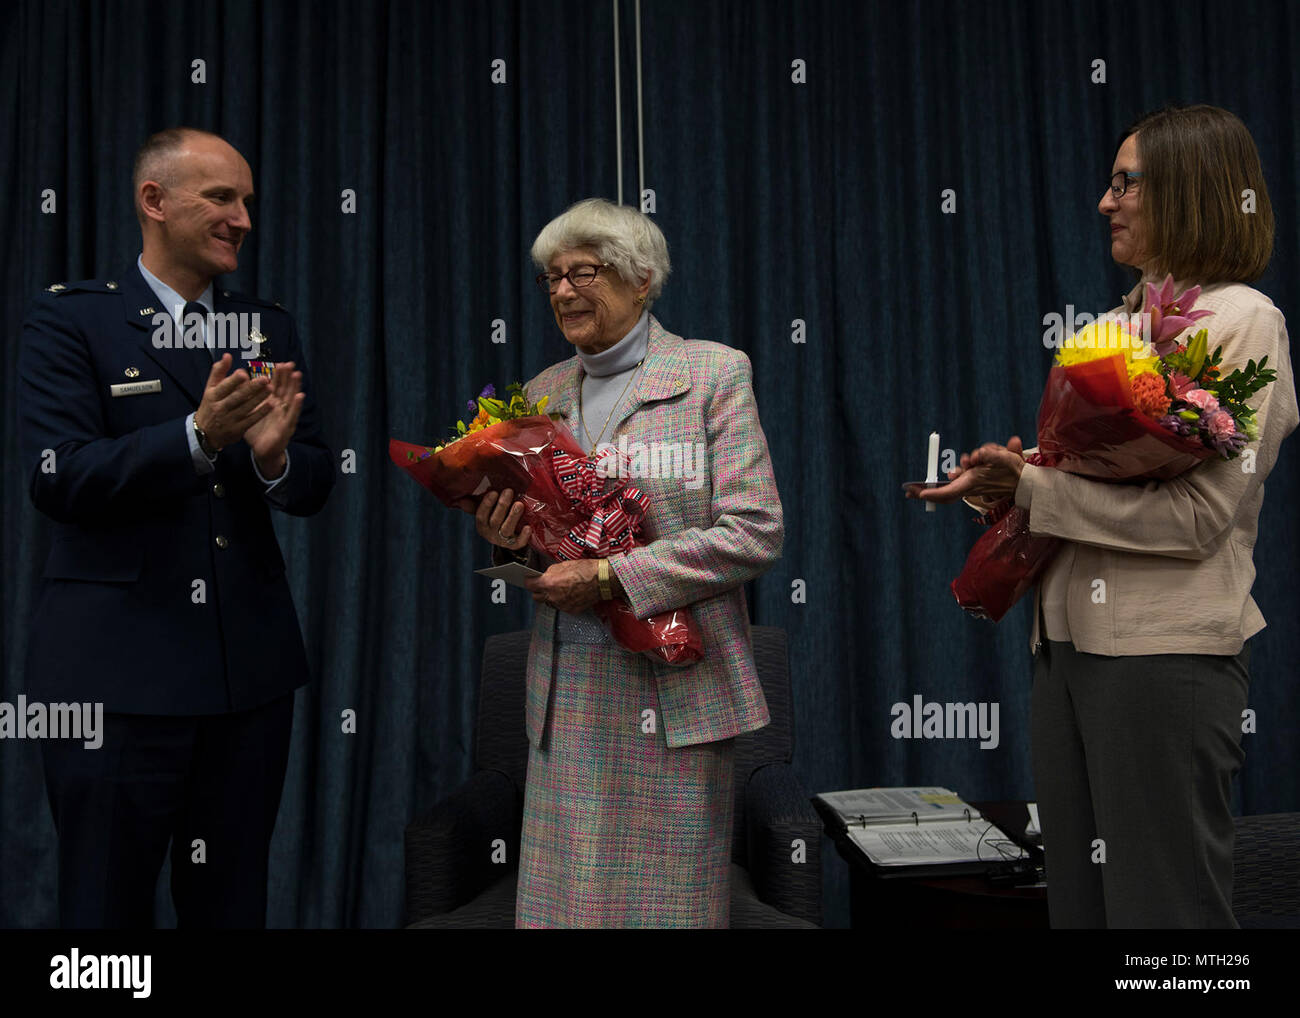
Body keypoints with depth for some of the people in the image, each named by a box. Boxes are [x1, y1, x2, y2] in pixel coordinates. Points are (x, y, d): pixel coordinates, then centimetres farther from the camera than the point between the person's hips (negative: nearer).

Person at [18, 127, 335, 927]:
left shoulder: (271, 328, 11)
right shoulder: (69, 321, -2)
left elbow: (315, 486, 6)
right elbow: (58, 479, -14)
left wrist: (273, 456, -17)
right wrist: (198, 435, -26)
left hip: (249, 666, 4)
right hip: (118, 668, -4)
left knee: (233, 904, 16)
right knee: (108, 903, 8)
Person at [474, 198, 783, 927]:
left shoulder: (714, 373, -3)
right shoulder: (543, 392, 14)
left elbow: (756, 533, -11)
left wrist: (609, 577, -16)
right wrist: (506, 536, -3)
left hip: (675, 693, -4)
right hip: (568, 693, 5)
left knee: (668, 903, 3)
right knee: (563, 897, 7)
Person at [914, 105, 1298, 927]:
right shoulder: (1126, 318, 16)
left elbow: (1197, 516, -17)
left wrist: (1031, 485, -16)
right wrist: (1011, 474, -4)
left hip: (1167, 647, -8)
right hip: (1071, 638, 8)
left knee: (1162, 896, 3)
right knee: (1079, 890, 15)